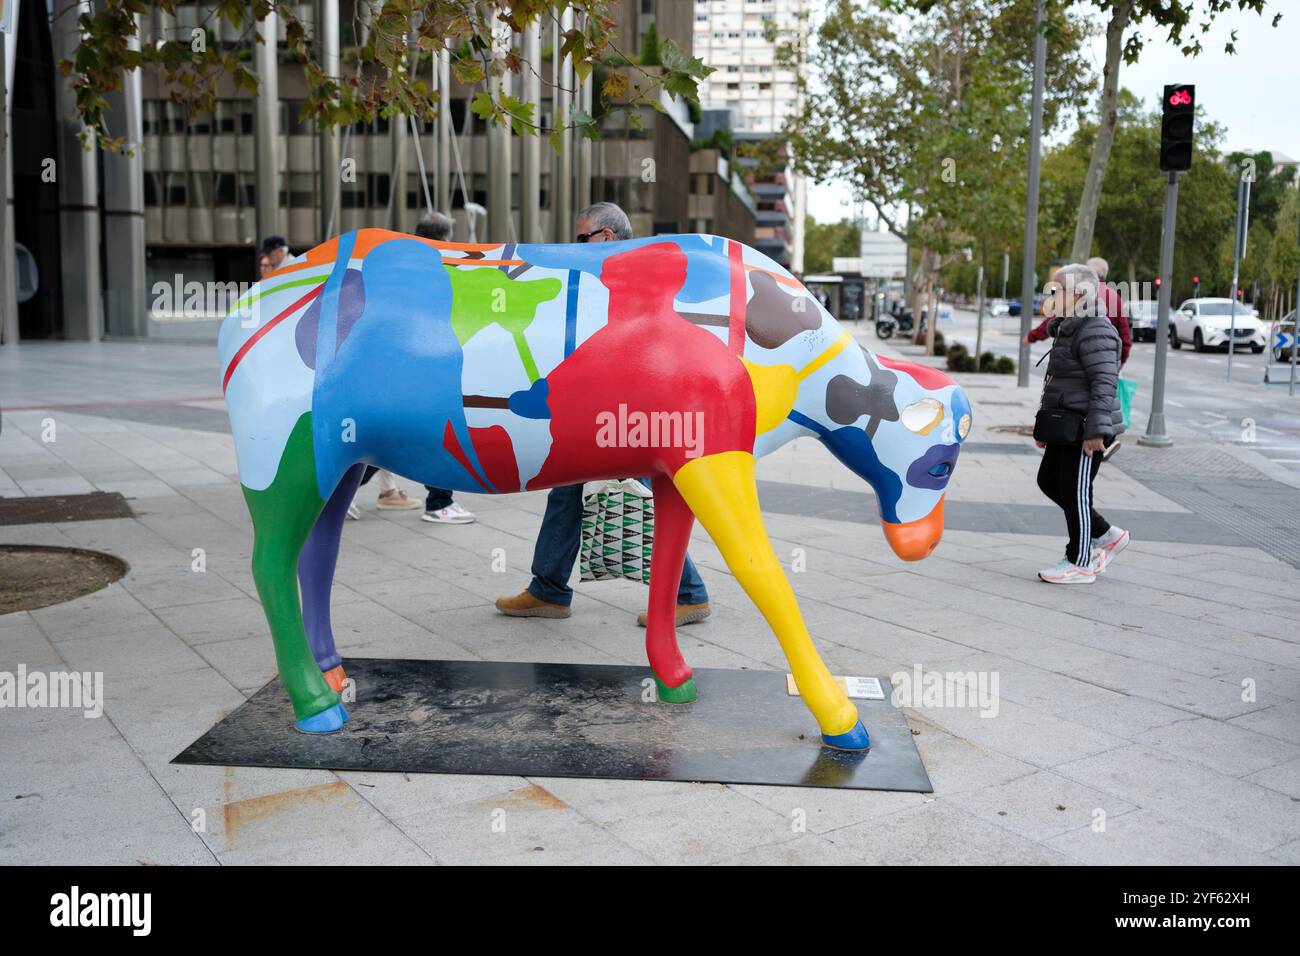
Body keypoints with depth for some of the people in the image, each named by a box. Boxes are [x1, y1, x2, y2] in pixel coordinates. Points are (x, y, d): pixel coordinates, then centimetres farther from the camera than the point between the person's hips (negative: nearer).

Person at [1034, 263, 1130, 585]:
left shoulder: (1094, 332, -15)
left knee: (1074, 491, -4)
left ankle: (1079, 563, 8)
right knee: (1049, 481, 15)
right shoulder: (1068, 330, 17)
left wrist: (1095, 429, -27)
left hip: (1086, 429, -11)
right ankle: (1108, 536, 24)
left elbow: (1104, 383, -22)